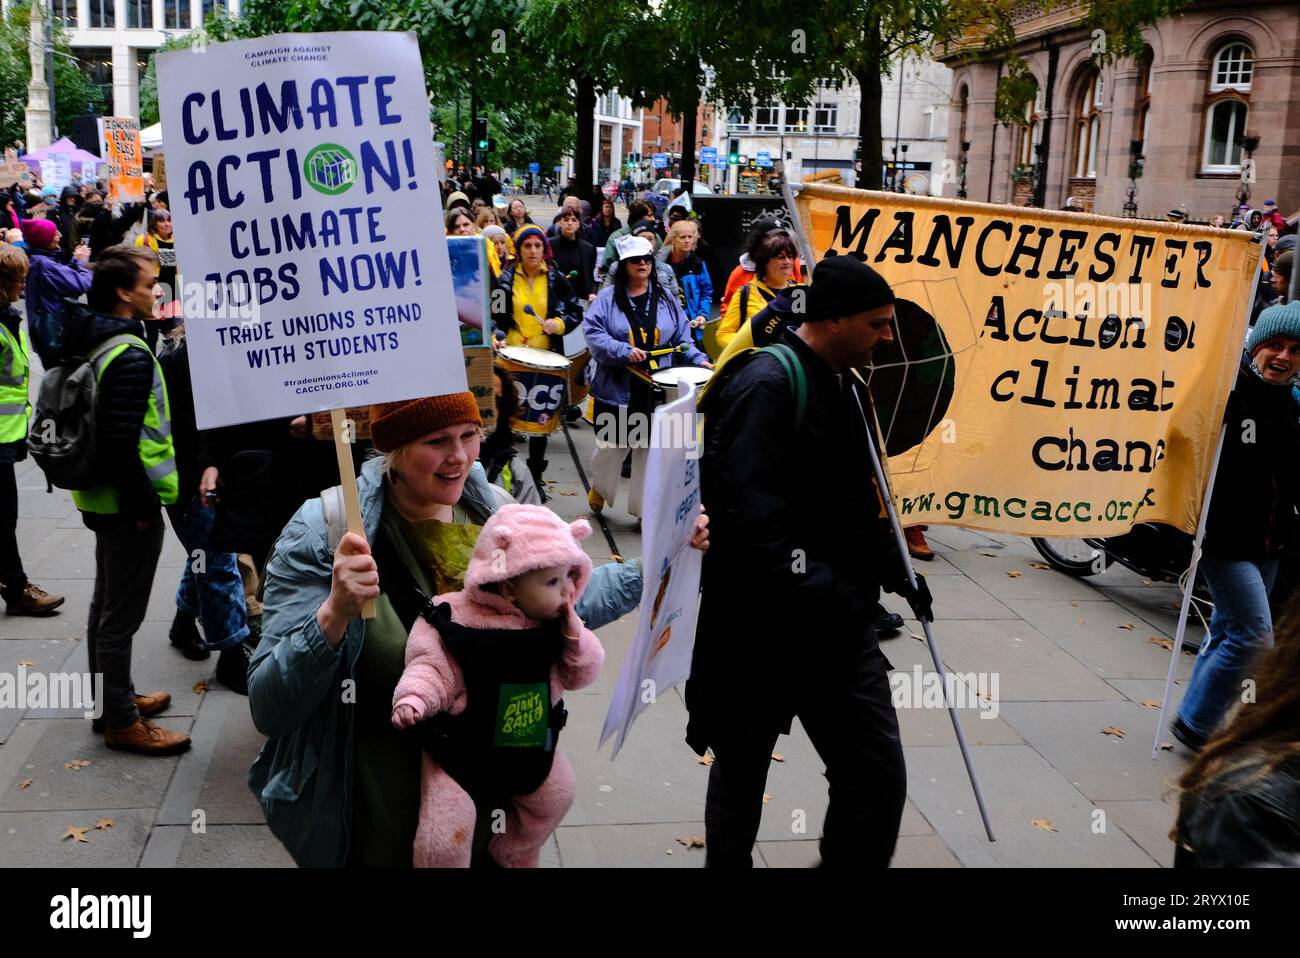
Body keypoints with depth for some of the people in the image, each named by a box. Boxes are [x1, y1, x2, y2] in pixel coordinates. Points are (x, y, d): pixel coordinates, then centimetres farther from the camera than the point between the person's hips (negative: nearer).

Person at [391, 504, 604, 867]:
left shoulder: (555, 625, -4)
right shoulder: (454, 619, -20)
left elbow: (581, 675, 0)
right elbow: (431, 669, -19)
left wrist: (574, 632, -17)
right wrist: (413, 699, -39)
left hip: (530, 747, 5)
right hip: (460, 751, -5)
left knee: (556, 795, 19)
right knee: (444, 836, -12)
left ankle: (516, 857, 45)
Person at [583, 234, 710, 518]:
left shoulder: (666, 298, 10)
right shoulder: (608, 298, 0)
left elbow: (682, 338, 10)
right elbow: (593, 333, -11)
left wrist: (699, 360, -6)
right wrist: (624, 351, -23)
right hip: (618, 388, -2)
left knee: (651, 449, 3)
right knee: (611, 446, 6)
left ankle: (644, 508, 15)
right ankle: (600, 486, 37)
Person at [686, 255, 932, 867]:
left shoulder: (846, 387, 11)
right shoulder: (766, 384, -18)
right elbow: (747, 509, -29)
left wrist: (893, 569, 10)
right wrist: (823, 592, -32)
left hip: (835, 627, 8)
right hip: (759, 628, -7)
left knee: (878, 775, 5)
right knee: (741, 779, 13)